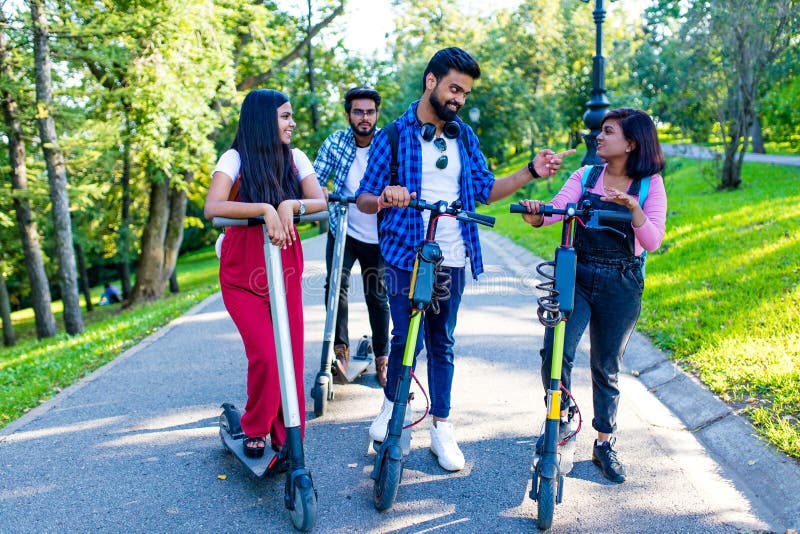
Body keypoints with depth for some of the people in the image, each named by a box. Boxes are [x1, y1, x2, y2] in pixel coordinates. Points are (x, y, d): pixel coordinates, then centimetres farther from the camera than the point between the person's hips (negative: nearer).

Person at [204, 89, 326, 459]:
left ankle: (287, 439, 15)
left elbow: (321, 203, -6)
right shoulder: (235, 159, -7)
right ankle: (254, 431, 12)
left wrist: (290, 205, -25)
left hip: (286, 265, 4)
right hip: (243, 271, -3)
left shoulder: (295, 158, 5)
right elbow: (212, 208, -24)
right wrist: (265, 209, -33)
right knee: (265, 355, -14)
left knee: (292, 356, -1)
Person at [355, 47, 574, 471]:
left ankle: (441, 428, 22)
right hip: (404, 256, -3)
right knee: (406, 339, -3)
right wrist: (384, 198, -24)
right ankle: (391, 403, 27)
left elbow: (486, 190, 13)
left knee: (442, 344, 11)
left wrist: (531, 172, 0)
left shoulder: (465, 136, 11)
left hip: (451, 261, 4)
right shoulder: (393, 136, -2)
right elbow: (364, 198, -1)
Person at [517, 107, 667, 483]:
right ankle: (561, 417, 12)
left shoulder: (650, 185, -2)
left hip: (621, 286, -1)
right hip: (576, 275, 1)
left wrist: (632, 207, -29)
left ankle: (604, 444, 27)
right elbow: (557, 207, -12)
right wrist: (536, 216, -34)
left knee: (607, 367, 9)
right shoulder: (586, 176, 4)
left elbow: (653, 241, -13)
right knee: (555, 352, -16)